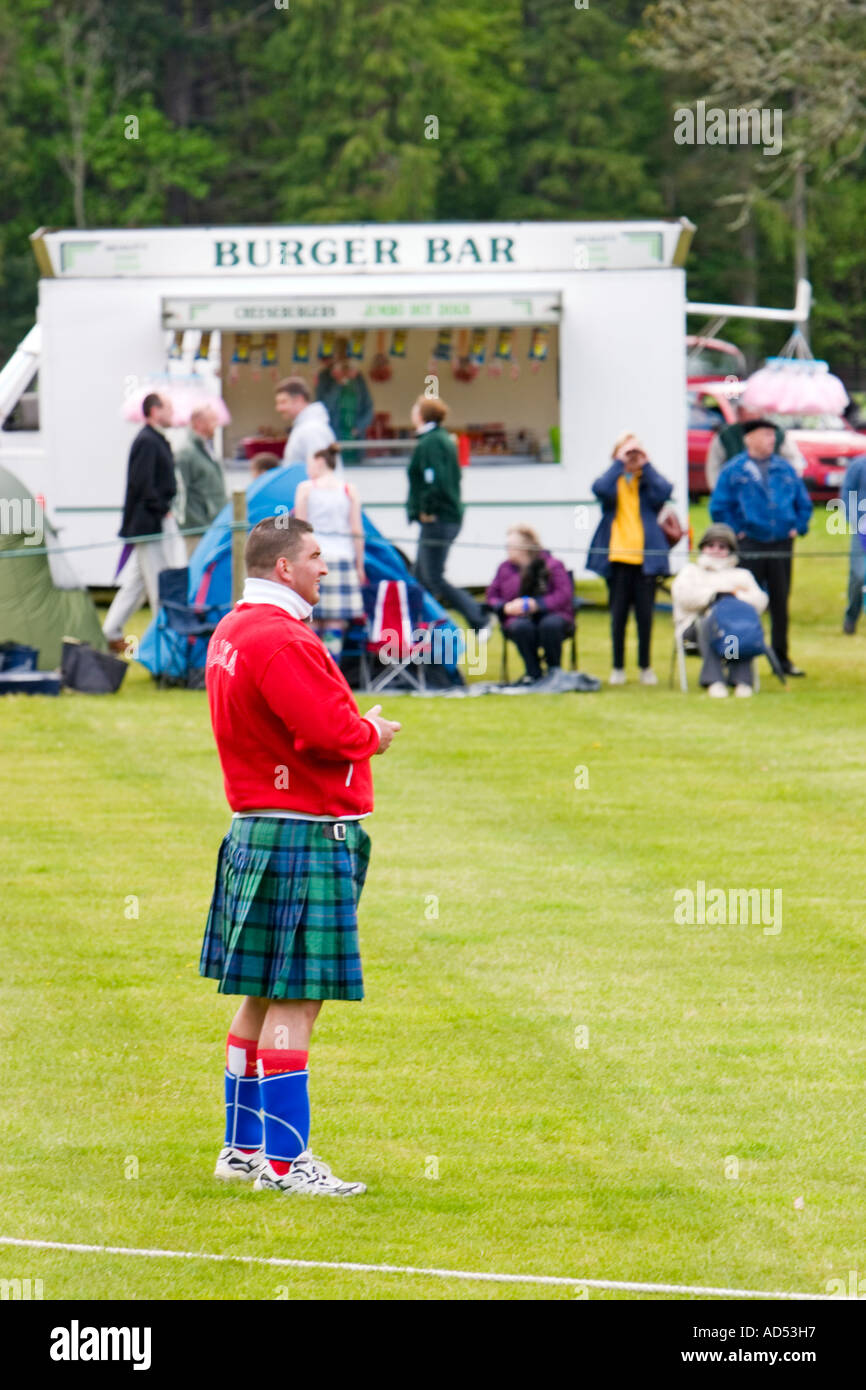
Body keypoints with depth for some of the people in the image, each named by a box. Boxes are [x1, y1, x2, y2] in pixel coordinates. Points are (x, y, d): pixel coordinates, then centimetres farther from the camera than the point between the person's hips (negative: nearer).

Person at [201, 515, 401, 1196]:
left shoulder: (231, 632, 15)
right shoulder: (281, 640, -19)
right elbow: (330, 733, -25)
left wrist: (352, 723, 9)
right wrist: (373, 734, -5)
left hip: (255, 832, 11)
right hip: (304, 837, -11)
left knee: (262, 998, 16)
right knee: (294, 1001, -8)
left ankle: (243, 1147, 22)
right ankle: (284, 1162, -8)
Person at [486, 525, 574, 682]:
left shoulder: (552, 565, 1)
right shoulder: (505, 568, 11)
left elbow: (564, 596, -9)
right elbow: (492, 597, 13)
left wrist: (536, 604, -20)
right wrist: (506, 607, -10)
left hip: (551, 614, -2)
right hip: (519, 618, 2)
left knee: (550, 624, -39)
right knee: (521, 626, -37)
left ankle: (554, 670, -16)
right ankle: (533, 673, -20)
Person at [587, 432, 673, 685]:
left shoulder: (649, 482, 8)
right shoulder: (613, 481, 7)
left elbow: (664, 492, -14)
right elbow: (601, 489, -17)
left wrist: (645, 465, -7)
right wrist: (620, 463, -11)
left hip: (645, 557, 0)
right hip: (617, 557, 0)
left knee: (645, 614, 2)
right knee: (618, 614, 3)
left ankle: (645, 667, 12)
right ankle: (618, 667, 12)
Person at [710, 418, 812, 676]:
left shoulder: (785, 469, 10)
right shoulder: (734, 471, -1)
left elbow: (804, 502, 18)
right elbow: (719, 507, -2)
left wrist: (798, 527, 7)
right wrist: (735, 531, -5)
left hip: (781, 545, 3)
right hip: (749, 546, -3)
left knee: (781, 604, 7)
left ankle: (781, 657, 15)